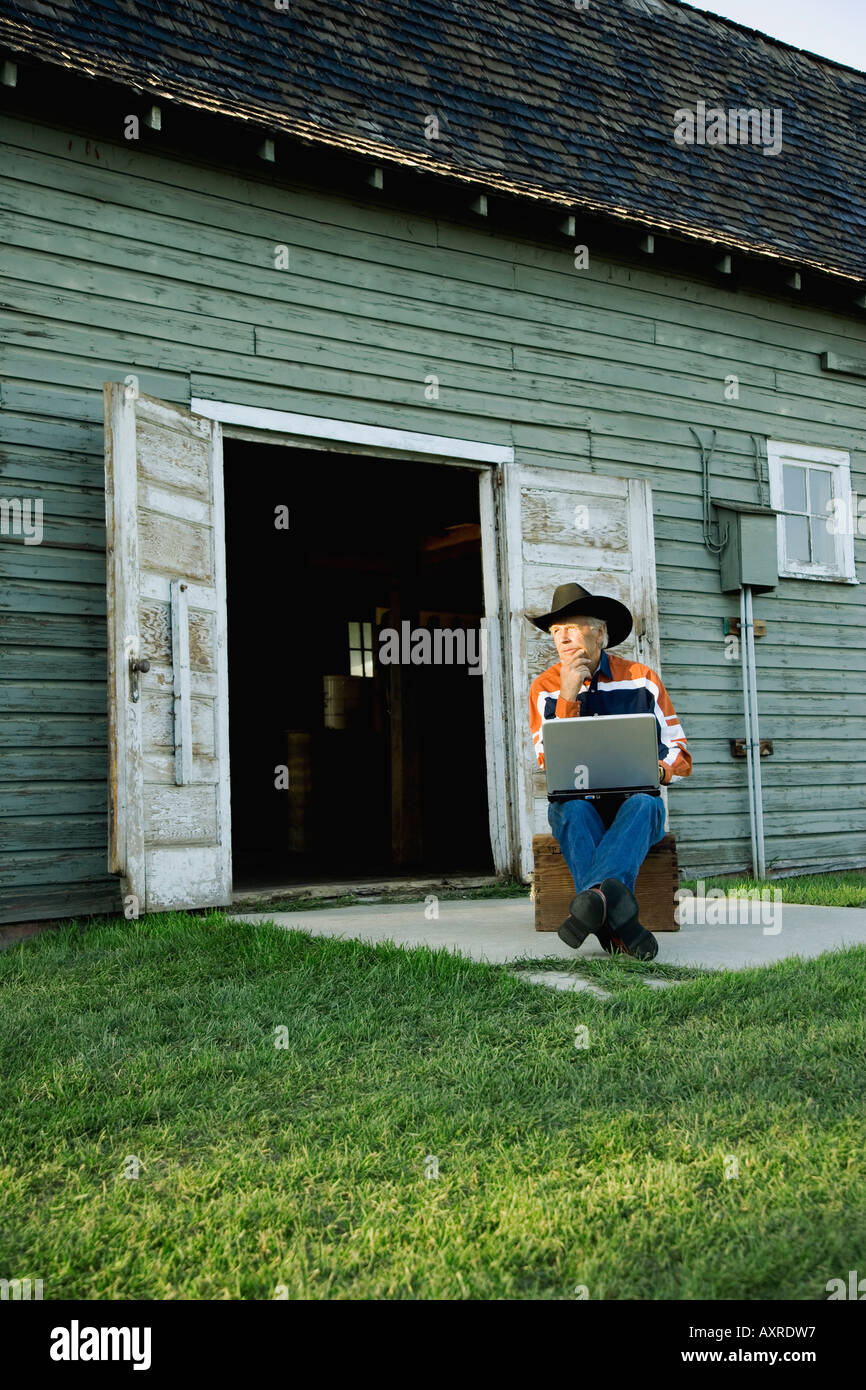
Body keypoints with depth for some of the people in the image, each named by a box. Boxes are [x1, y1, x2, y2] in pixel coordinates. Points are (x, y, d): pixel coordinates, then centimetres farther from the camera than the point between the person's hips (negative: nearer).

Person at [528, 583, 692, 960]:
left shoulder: (641, 680, 5)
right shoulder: (546, 688, 4)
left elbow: (680, 755, 7)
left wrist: (657, 771, -17)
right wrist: (568, 698, -15)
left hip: (632, 803, 0)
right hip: (576, 803, 0)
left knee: (644, 803, -35)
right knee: (574, 809, -36)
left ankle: (595, 896, -58)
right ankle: (620, 923, -53)